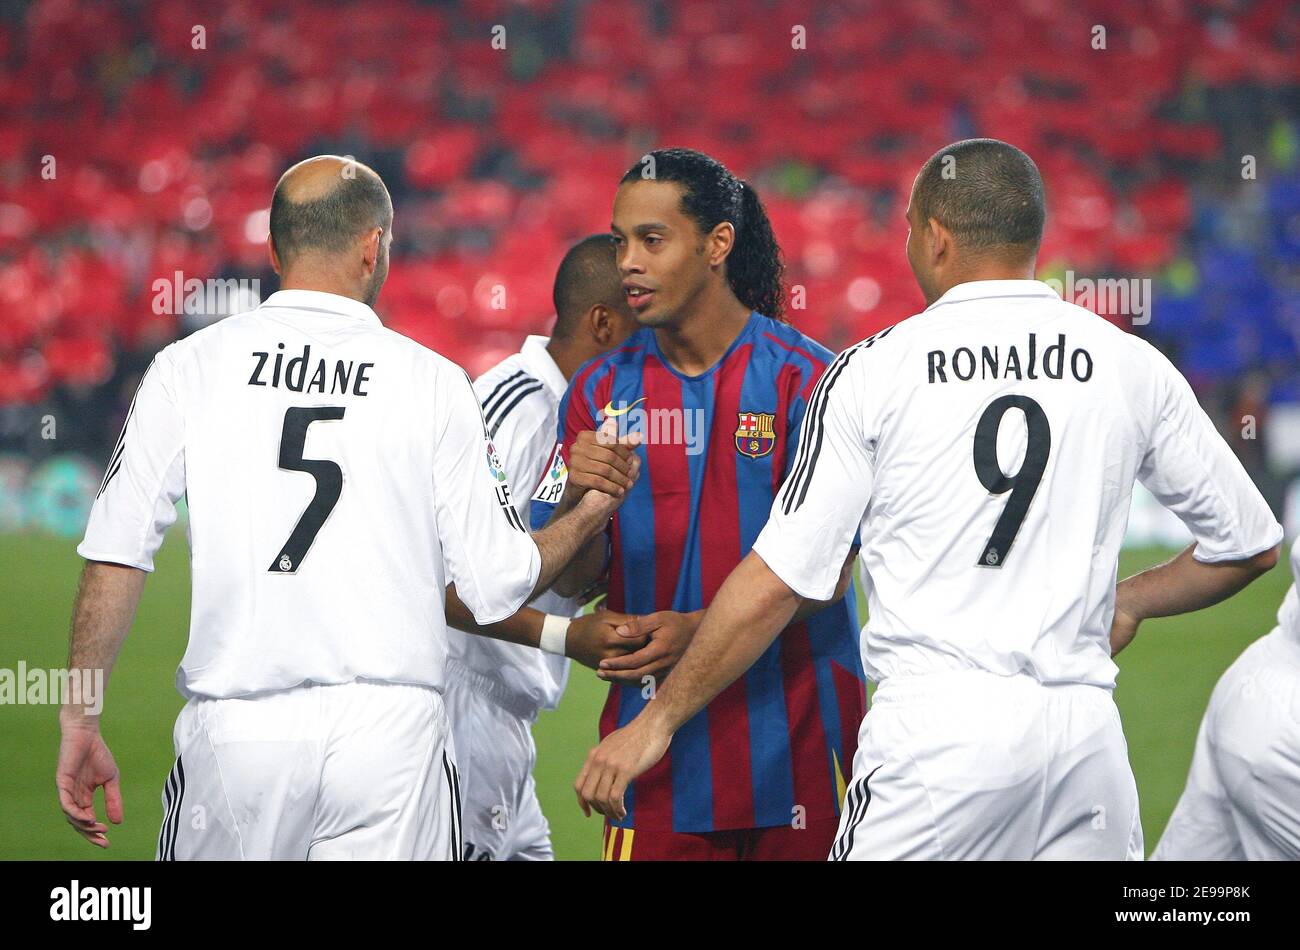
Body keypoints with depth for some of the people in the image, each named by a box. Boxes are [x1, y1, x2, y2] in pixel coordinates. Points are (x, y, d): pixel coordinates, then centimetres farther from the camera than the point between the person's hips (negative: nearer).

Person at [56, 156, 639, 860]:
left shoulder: (188, 367, 3)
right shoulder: (433, 382, 3)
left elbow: (116, 555, -1)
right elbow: (496, 587, 4)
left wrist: (80, 721, 5)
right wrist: (595, 510, 20)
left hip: (234, 730, 0)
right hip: (392, 728, 0)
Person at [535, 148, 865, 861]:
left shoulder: (805, 378, -5)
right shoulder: (601, 390, 7)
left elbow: (828, 569, -9)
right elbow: (568, 581, 5)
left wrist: (705, 630, -22)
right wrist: (577, 498, -16)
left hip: (793, 741, -2)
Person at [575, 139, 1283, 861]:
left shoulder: (873, 370, 0)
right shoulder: (1134, 367, 6)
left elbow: (778, 582, -2)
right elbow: (1251, 546, 14)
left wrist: (660, 720, 7)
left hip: (936, 724, -3)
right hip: (1087, 731, 3)